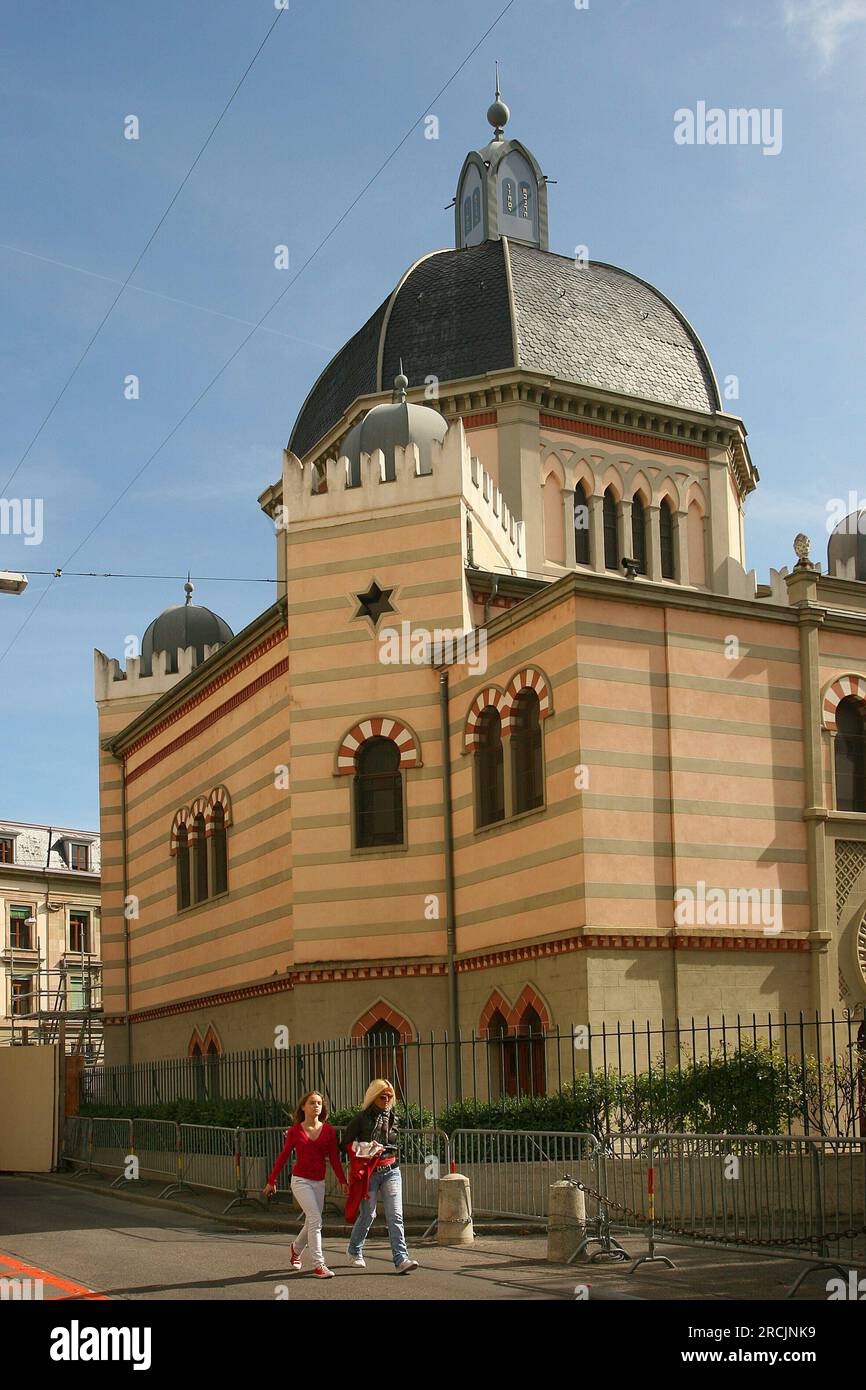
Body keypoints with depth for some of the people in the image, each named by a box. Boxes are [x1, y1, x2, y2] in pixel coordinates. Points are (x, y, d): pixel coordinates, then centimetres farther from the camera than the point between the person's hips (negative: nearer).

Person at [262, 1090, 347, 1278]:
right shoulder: (295, 1130, -3)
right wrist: (271, 1182, 7)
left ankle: (296, 1249, 42)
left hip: (319, 1183, 4)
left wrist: (343, 1181, -7)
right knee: (315, 1220, -16)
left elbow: (334, 1159, 2)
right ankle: (318, 1265, -12)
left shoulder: (328, 1131, 2)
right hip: (300, 1180, -4)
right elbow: (283, 1157, 4)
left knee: (312, 1223, 12)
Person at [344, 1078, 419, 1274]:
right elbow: (346, 1144, -2)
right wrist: (365, 1150, -15)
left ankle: (401, 1259, -12)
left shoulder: (393, 1118, 8)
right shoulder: (362, 1119, -4)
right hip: (369, 1172, -3)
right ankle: (355, 1251, 30)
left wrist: (381, 1149, 2)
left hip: (391, 1171, 3)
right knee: (367, 1214, 4)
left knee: (395, 1215, -8)